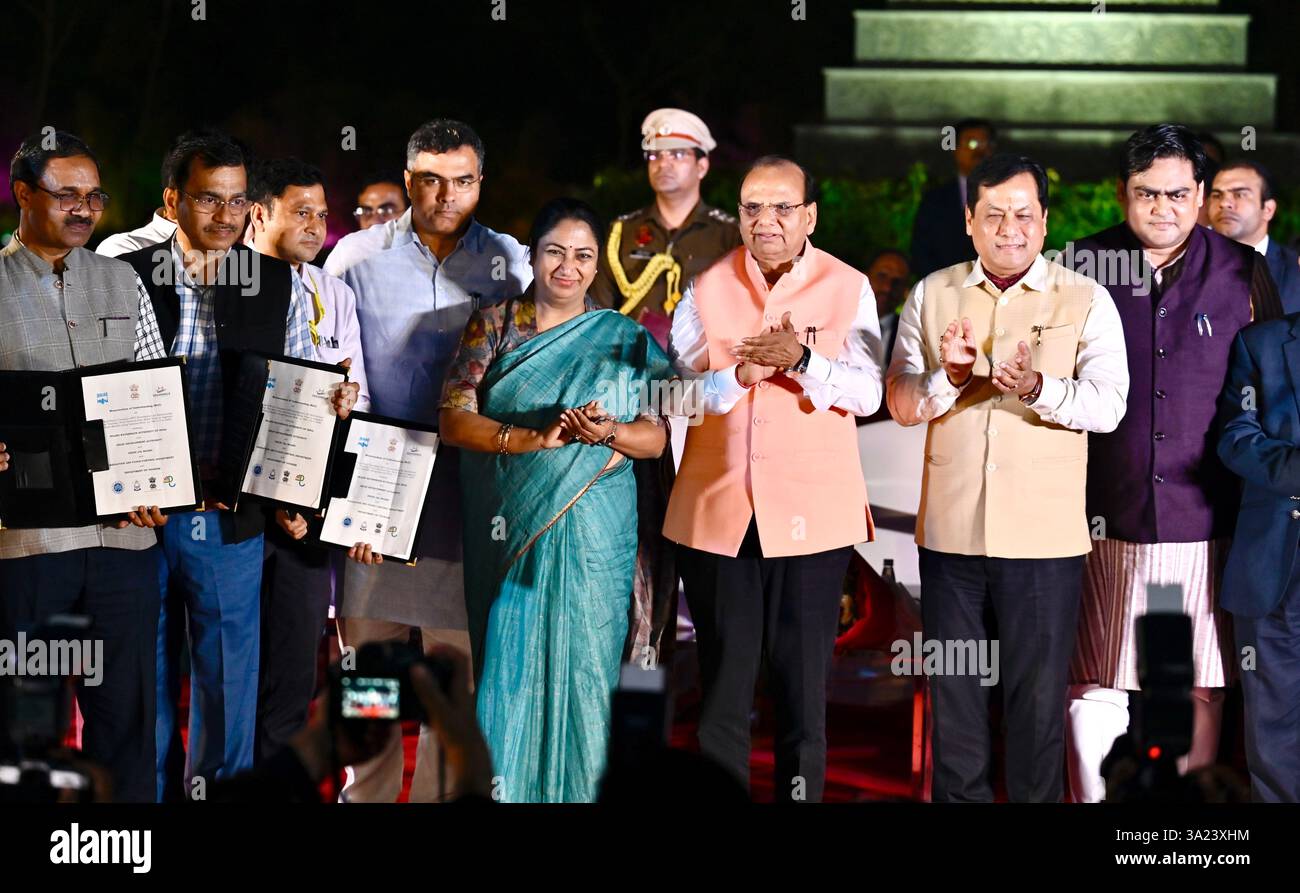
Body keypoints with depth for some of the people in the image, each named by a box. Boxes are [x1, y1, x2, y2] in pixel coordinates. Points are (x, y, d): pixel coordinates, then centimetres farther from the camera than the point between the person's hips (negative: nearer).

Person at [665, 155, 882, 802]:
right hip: (718, 514, 1)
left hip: (813, 514, -1)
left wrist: (803, 361, -22)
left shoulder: (848, 289, 2)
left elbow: (867, 393, -6)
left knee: (804, 685, 3)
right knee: (722, 682, 6)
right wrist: (740, 374, -18)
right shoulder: (705, 290, 6)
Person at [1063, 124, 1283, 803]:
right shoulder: (1083, 267, 3)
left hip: (1204, 519, 0)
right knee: (1095, 693, -1)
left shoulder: (1241, 273, 4)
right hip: (1106, 519, 0)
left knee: (1199, 693, 6)